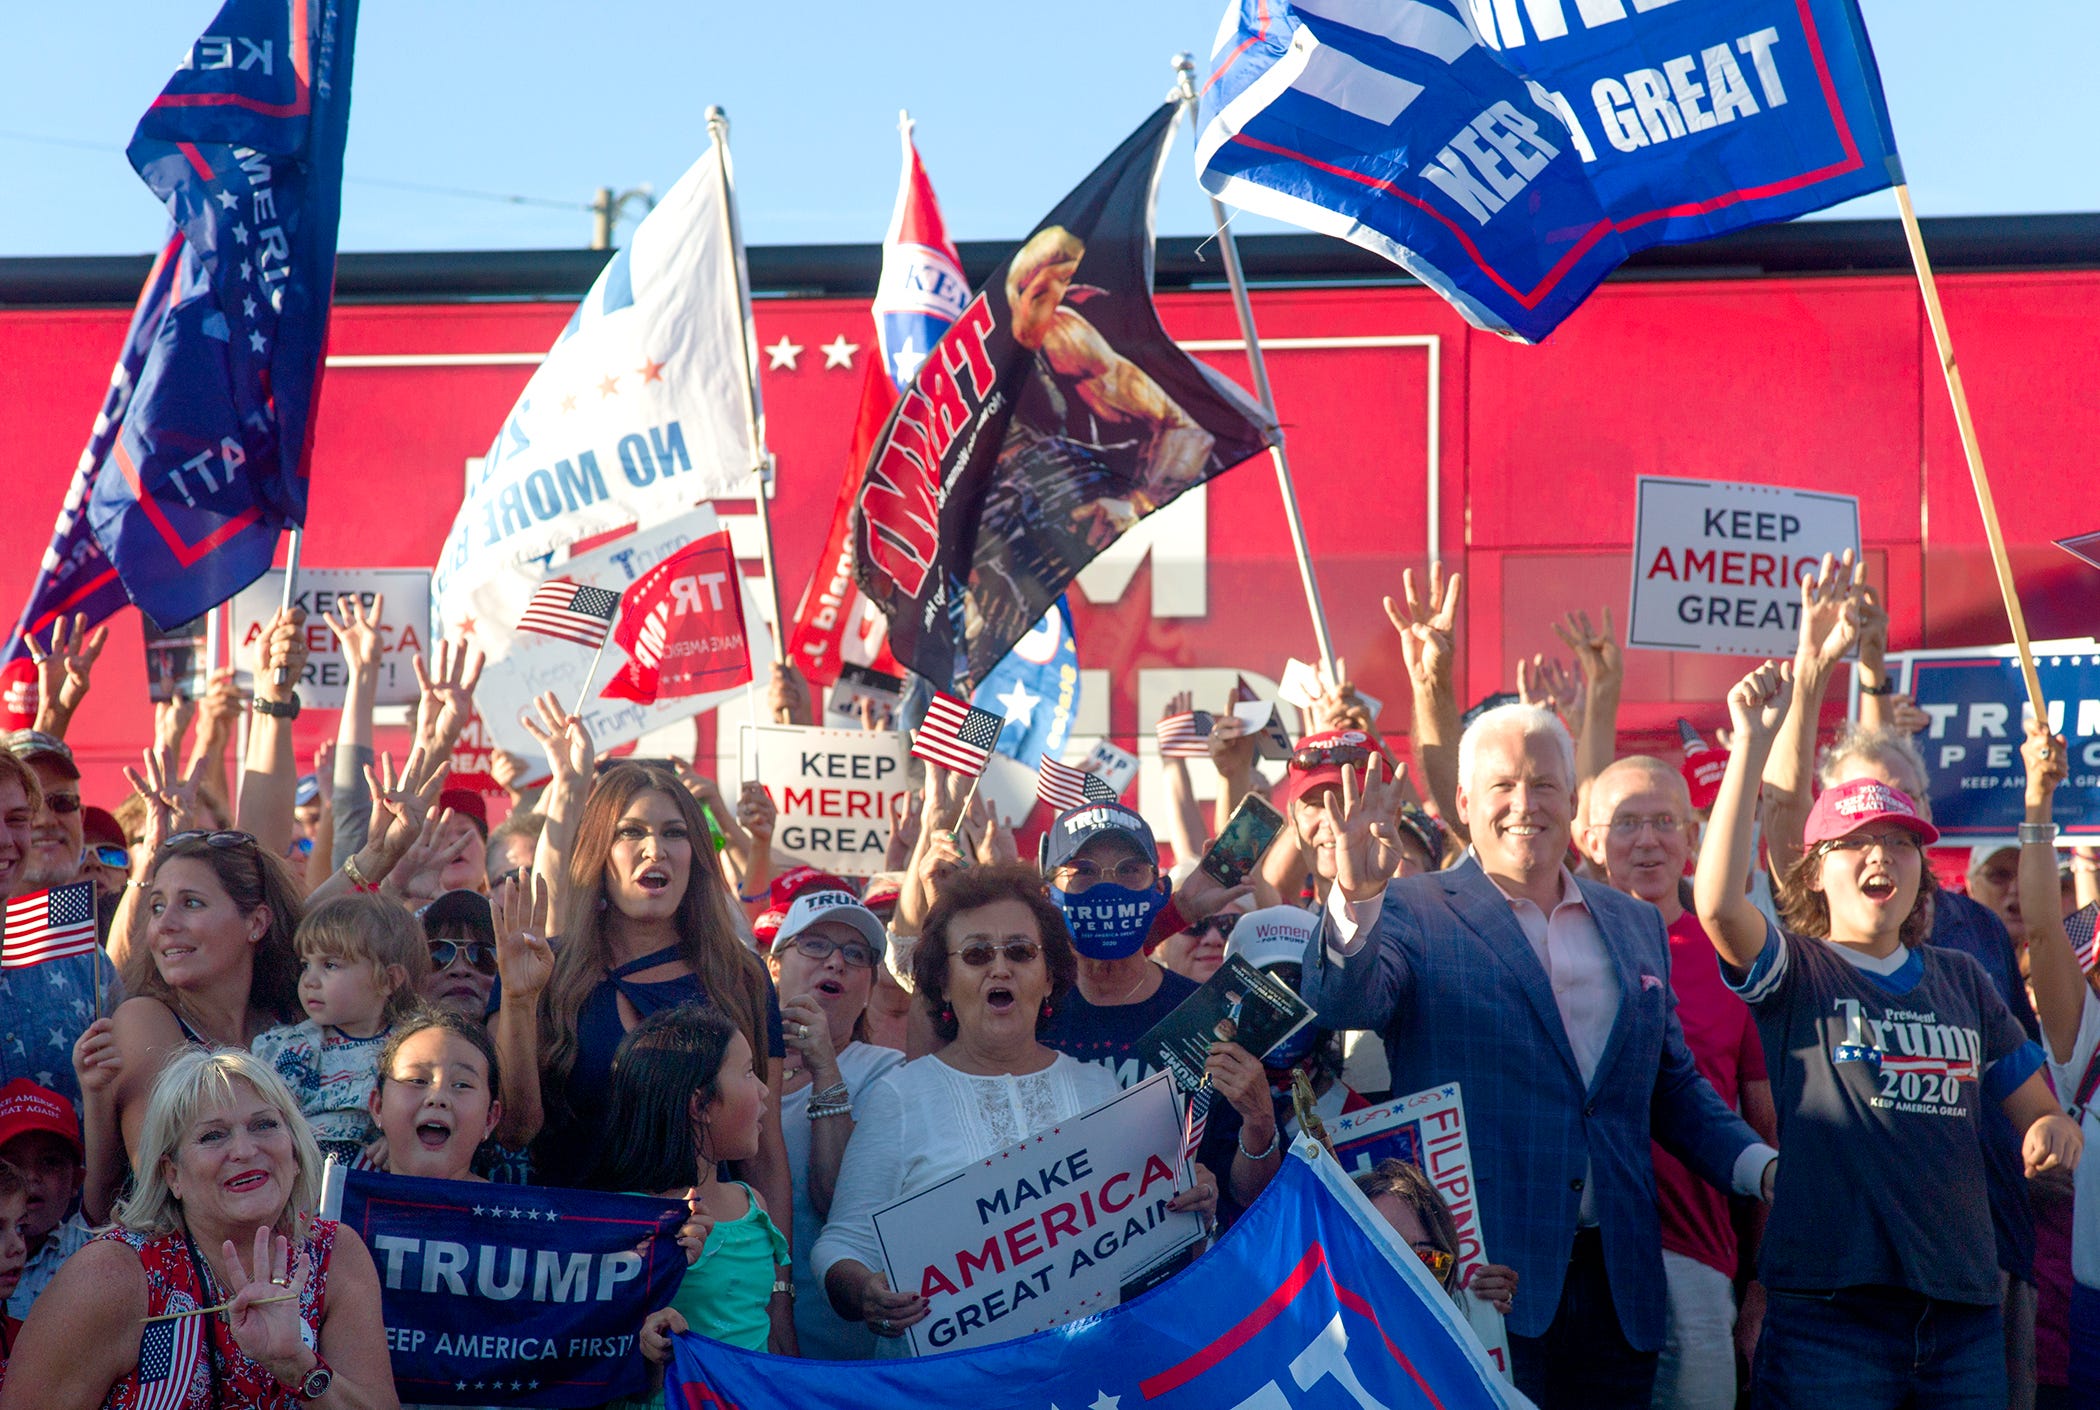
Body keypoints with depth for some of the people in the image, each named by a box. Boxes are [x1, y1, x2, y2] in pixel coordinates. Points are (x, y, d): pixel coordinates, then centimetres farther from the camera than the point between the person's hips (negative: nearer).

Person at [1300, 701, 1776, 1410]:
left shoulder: (1635, 923, 16)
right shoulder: (1413, 914, 0)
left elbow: (1674, 1085, 20)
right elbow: (1342, 1000, -19)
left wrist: (1765, 1168, 5)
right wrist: (1355, 896, -37)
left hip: (1616, 1289, 5)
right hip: (1478, 1276, -5)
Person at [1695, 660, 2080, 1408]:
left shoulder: (1960, 980, 14)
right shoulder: (1795, 970, 0)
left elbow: (2035, 1111, 21)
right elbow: (1717, 900, -21)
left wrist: (2053, 1131, -4)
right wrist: (1753, 741, -24)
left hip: (1962, 1311, 5)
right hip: (1828, 1311, -5)